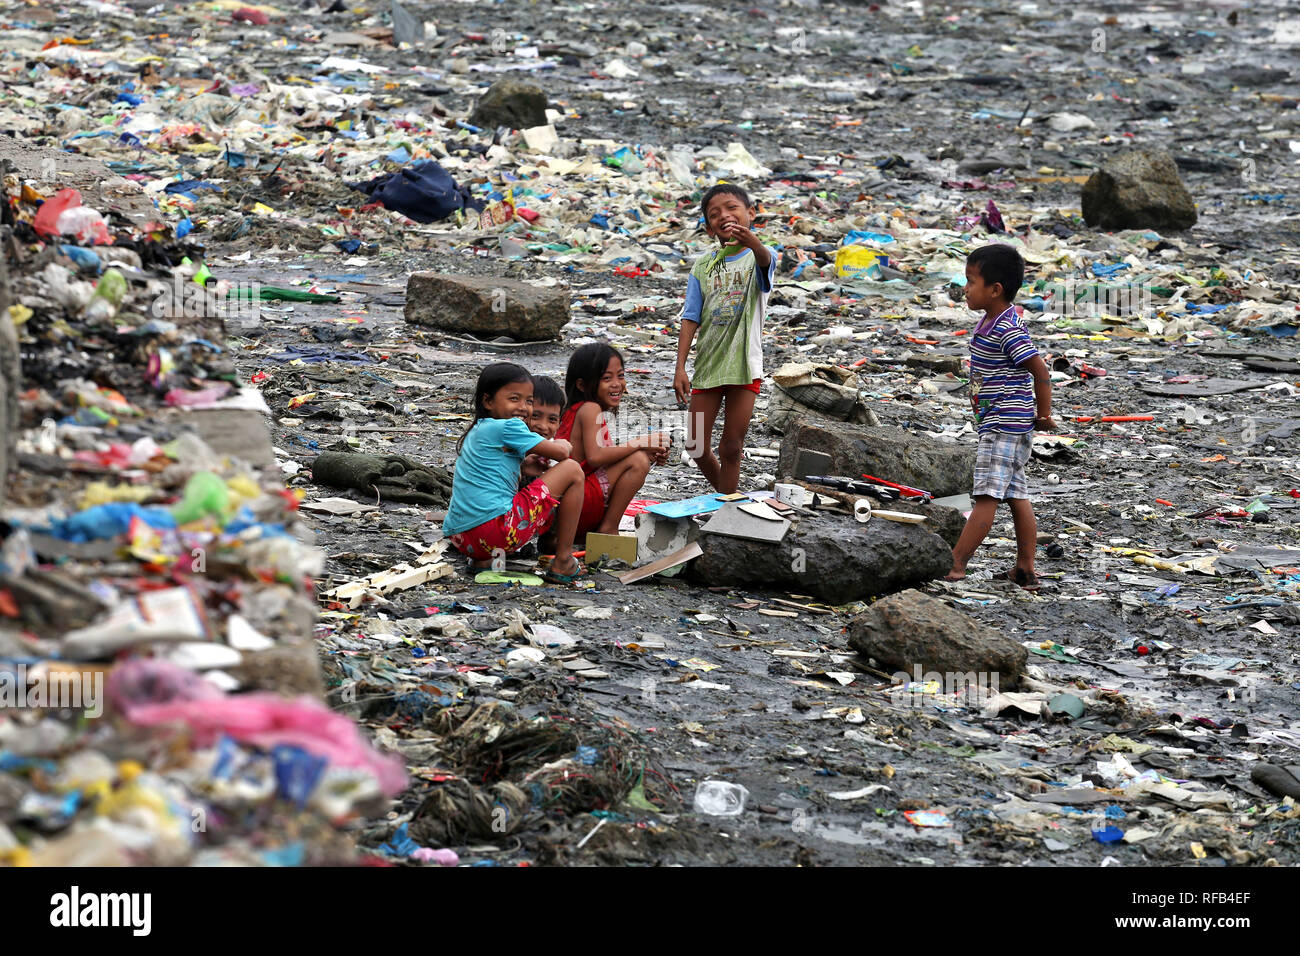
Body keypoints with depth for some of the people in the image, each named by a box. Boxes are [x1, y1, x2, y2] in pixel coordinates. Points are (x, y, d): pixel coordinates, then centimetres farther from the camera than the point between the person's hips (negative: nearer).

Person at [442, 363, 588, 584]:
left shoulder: (475, 431, 23)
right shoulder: (507, 427, -3)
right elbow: (560, 452, 1)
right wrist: (565, 445, 23)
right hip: (498, 529, -9)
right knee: (572, 470, 2)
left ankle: (483, 559, 15)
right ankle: (563, 563, 3)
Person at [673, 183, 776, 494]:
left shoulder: (759, 257, -4)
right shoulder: (703, 266, 6)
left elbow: (765, 259, -31)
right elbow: (690, 319, 2)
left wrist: (750, 239, -56)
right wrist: (680, 368, -8)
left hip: (744, 366, -4)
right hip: (707, 365, 4)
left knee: (731, 448, -1)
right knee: (696, 447, 6)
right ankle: (724, 499, 28)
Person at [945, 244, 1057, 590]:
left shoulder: (1008, 330, -19)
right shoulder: (988, 324, 12)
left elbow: (1041, 372, -19)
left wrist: (1043, 416, -10)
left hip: (1004, 424, -11)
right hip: (1003, 424, 11)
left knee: (986, 496, -9)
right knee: (1016, 495, 10)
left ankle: (954, 565, -10)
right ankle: (1025, 571, 13)